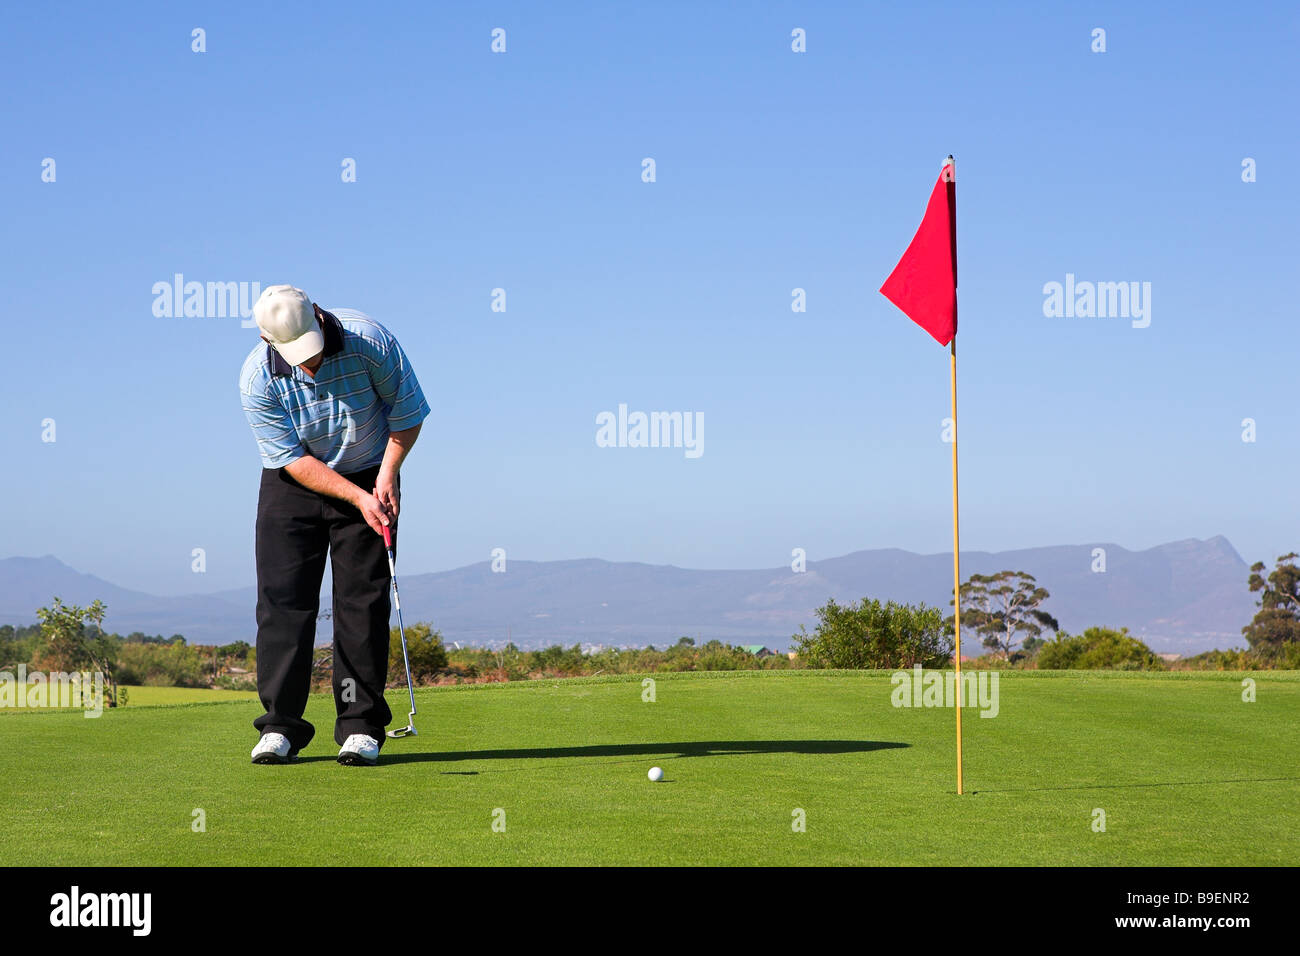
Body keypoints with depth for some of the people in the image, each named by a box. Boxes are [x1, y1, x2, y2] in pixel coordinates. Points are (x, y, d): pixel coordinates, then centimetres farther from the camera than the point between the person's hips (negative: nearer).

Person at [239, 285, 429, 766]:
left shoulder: (370, 340, -22)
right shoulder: (257, 379, -21)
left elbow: (407, 409, -7)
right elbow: (292, 459, -16)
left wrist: (387, 474, -16)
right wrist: (357, 498, -23)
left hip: (370, 477, 0)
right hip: (295, 485, 0)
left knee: (363, 601, -5)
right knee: (283, 598, -6)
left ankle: (360, 726, -1)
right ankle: (280, 725, -1)